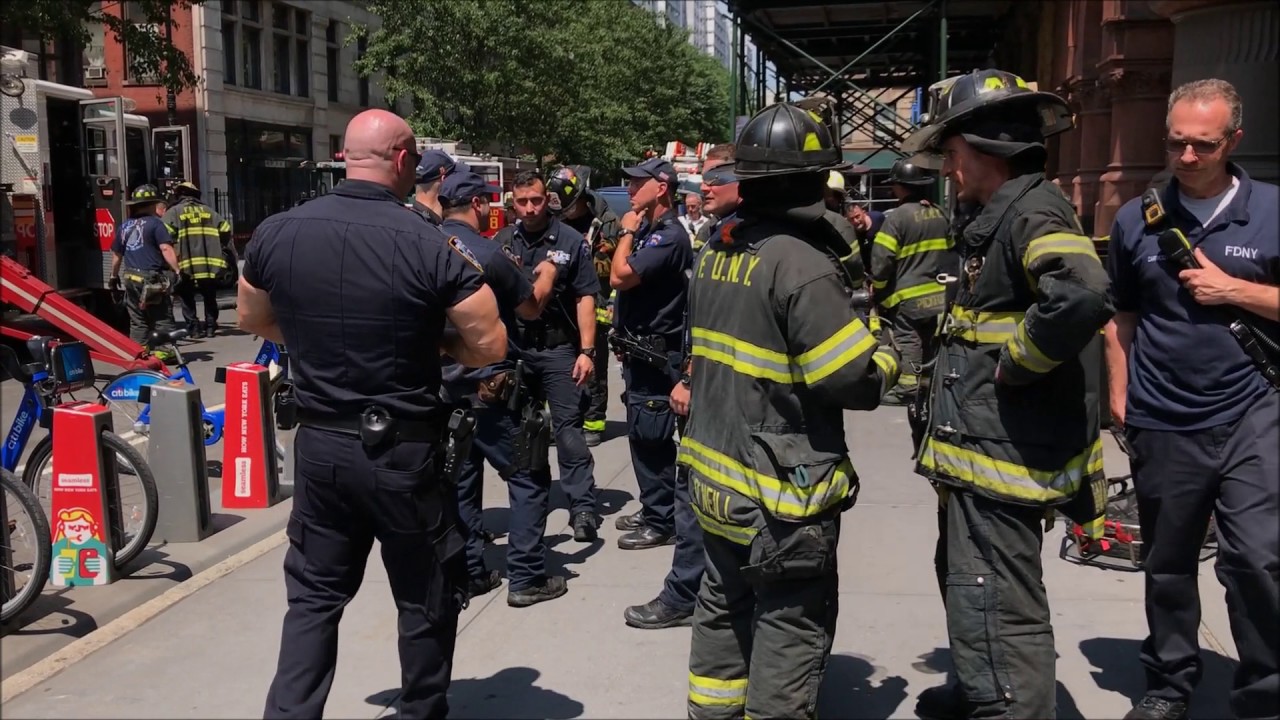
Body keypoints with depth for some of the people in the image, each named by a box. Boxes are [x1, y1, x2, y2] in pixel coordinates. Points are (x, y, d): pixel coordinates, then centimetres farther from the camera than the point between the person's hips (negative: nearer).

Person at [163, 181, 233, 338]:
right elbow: (226, 230, 12)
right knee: (210, 296, 17)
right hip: (211, 264, 3)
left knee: (187, 296, 10)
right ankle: (210, 326, 12)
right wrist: (219, 248, 25)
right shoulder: (208, 211, 17)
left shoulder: (175, 211, 6)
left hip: (188, 265, -3)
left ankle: (193, 327, 2)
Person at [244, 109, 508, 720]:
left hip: (318, 444, 4)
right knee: (426, 601, 14)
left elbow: (251, 320, 14)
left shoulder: (276, 234, -3)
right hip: (404, 451, -4)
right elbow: (490, 347, -12)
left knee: (313, 596, 16)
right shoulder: (431, 247, -16)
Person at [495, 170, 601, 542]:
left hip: (558, 348, -3)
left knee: (568, 427, -4)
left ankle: (583, 508, -4)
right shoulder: (503, 241, 6)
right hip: (514, 347, 3)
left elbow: (585, 298, -4)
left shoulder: (571, 241, -2)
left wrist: (586, 350, -11)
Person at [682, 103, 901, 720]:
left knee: (723, 608, 20)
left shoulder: (715, 253, 5)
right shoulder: (801, 263, -21)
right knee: (792, 624, 5)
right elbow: (853, 383, -22)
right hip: (781, 487, -8)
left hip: (716, 471, 8)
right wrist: (889, 360, -1)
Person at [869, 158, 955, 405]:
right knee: (931, 339, 14)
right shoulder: (938, 214, 8)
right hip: (937, 293, 7)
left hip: (908, 295, -7)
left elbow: (882, 258, -15)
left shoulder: (897, 216, -16)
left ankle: (907, 385, -7)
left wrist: (877, 286, 0)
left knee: (907, 338, -4)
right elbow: (950, 251, 16)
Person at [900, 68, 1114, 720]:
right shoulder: (997, 217, 14)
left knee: (996, 613, -8)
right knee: (968, 587, 27)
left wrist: (1015, 362, -25)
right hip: (980, 450, 11)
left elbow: (1083, 296, -37)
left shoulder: (1033, 212, -18)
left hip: (1003, 453, -11)